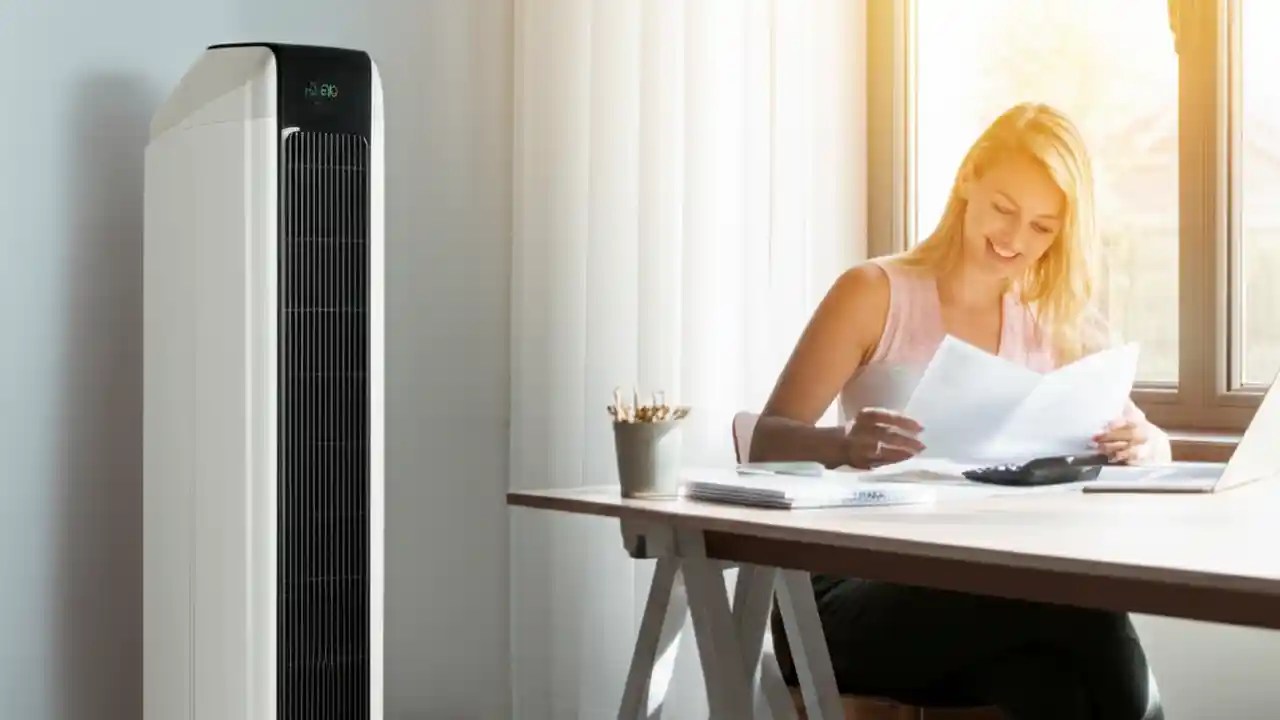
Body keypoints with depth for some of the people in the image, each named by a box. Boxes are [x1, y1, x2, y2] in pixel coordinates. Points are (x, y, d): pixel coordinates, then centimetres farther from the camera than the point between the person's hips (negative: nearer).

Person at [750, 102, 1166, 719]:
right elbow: (767, 442, -9)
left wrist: (1140, 444, -14)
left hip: (987, 596, 4)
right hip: (857, 593, -3)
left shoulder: (1060, 323, 14)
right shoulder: (875, 293, 0)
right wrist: (845, 445, -32)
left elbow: (1152, 445, 11)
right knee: (1078, 604, -31)